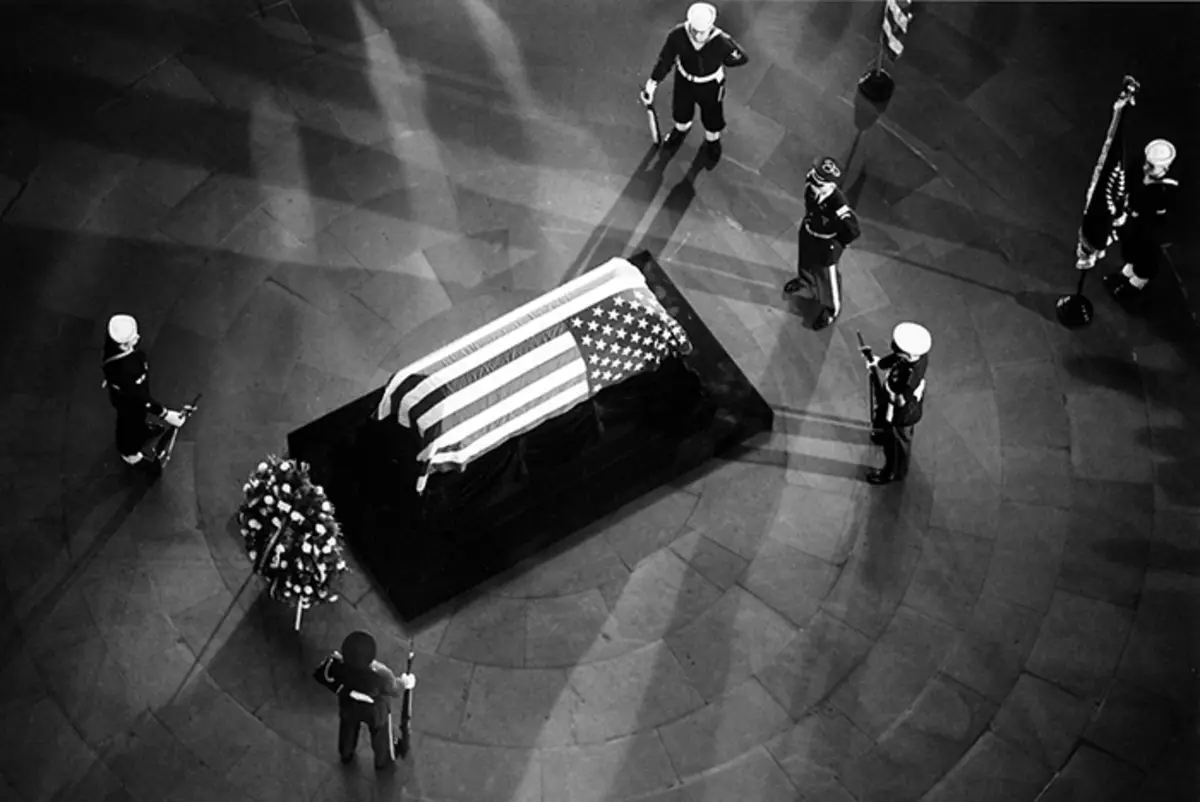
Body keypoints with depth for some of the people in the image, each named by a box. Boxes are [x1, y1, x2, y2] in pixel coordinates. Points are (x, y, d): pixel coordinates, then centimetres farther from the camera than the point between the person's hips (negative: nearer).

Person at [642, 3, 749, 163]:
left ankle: (712, 140, 58)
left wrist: (717, 62, -14)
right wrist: (651, 85, -20)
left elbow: (741, 58, -17)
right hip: (684, 80, 2)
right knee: (681, 111, 29)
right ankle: (681, 129, 65)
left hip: (711, 85, -2)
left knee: (712, 116, 23)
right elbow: (664, 60, -19)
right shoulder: (678, 35, -32)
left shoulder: (722, 42, -36)